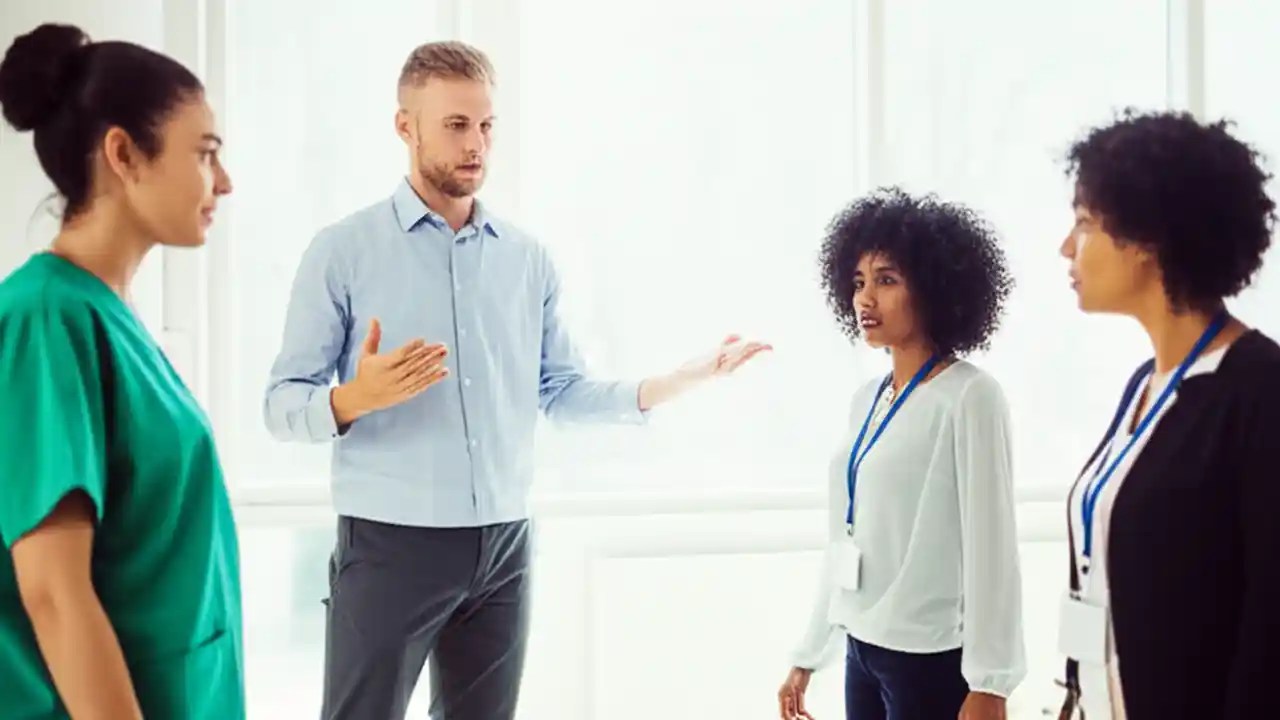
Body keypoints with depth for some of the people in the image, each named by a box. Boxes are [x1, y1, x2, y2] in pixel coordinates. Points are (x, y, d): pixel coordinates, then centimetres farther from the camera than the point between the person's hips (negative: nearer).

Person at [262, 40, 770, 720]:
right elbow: (281, 404, -6)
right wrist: (355, 398, -27)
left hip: (503, 547, 4)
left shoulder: (528, 257, 8)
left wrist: (680, 380, -3)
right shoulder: (343, 250, -5)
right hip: (389, 544, -4)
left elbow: (562, 390, 8)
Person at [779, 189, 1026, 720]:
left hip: (931, 657, -7)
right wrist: (809, 654, 16)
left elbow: (990, 543, -13)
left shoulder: (970, 396, -10)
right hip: (864, 648, 7)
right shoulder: (866, 400, 10)